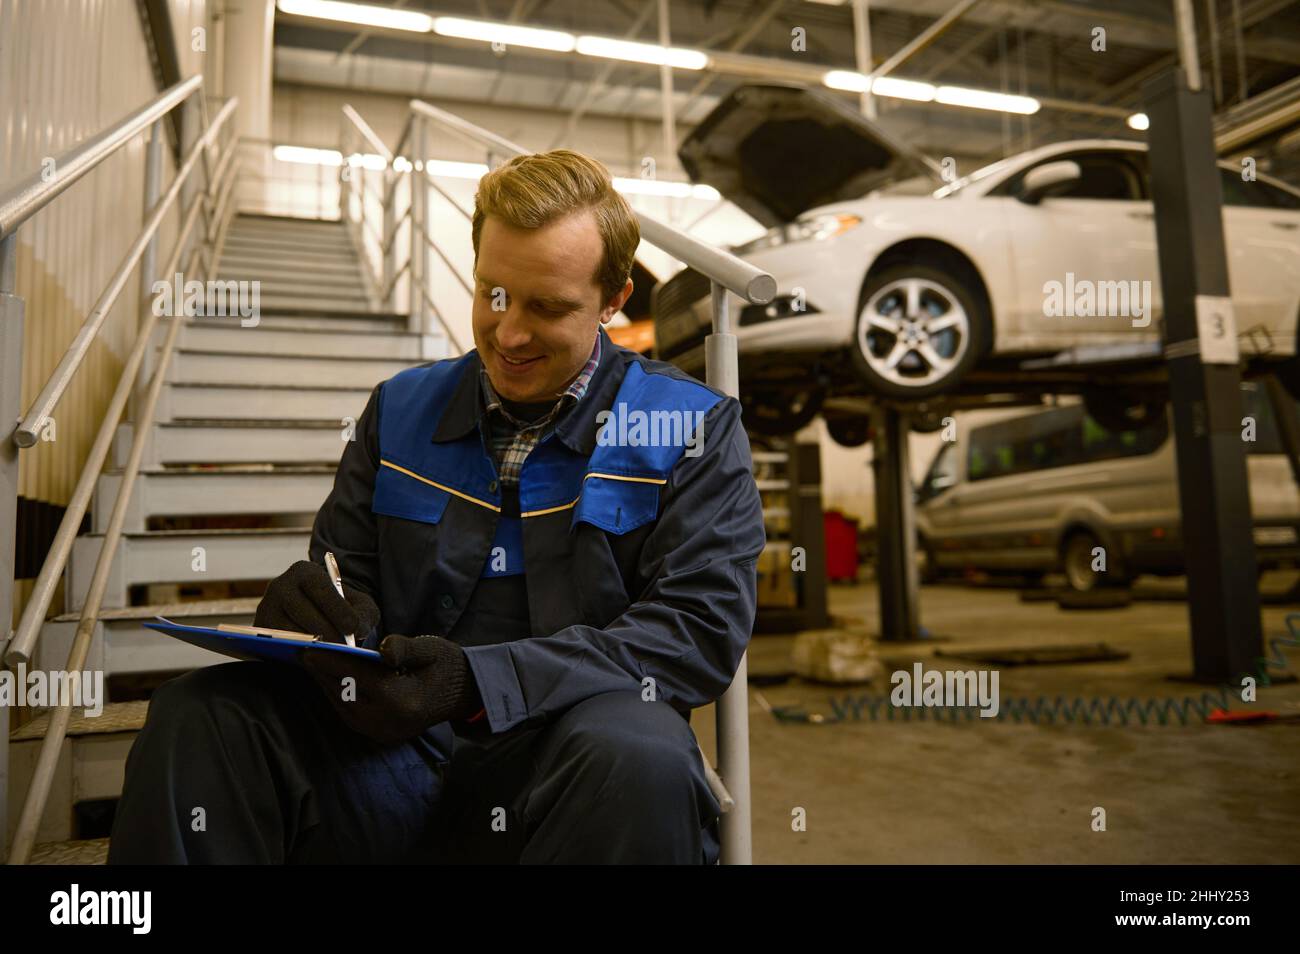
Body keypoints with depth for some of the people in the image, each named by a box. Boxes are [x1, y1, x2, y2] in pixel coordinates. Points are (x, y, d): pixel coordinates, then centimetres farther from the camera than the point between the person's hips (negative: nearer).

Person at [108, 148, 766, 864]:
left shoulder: (692, 427, 2)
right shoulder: (403, 409, 15)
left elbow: (701, 625, -10)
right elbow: (344, 572, 18)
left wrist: (480, 682, -21)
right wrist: (307, 604, -9)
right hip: (400, 750, 3)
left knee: (636, 757, -36)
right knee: (196, 718, -22)